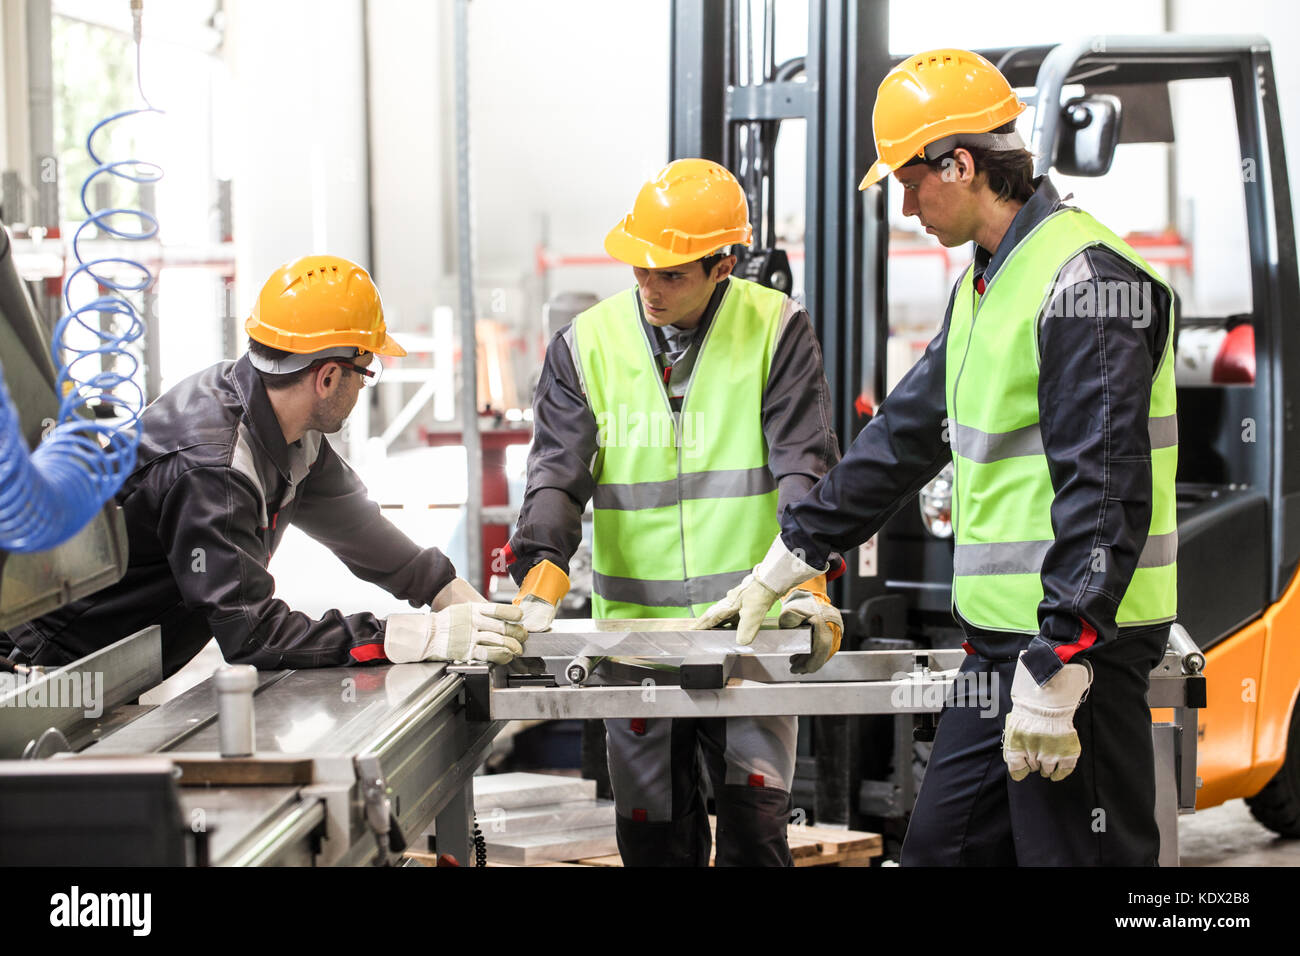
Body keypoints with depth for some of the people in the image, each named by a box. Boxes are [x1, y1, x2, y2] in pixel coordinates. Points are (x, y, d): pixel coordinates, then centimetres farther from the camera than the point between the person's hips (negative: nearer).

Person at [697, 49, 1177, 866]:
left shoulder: (1086, 279, -15)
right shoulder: (984, 284, 17)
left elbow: (1106, 489, -22)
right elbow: (906, 435, 25)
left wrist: (1056, 669, -24)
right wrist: (782, 567, 26)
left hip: (1079, 641, -10)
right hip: (1001, 640, 10)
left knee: (1074, 851, -5)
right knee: (941, 845, 12)